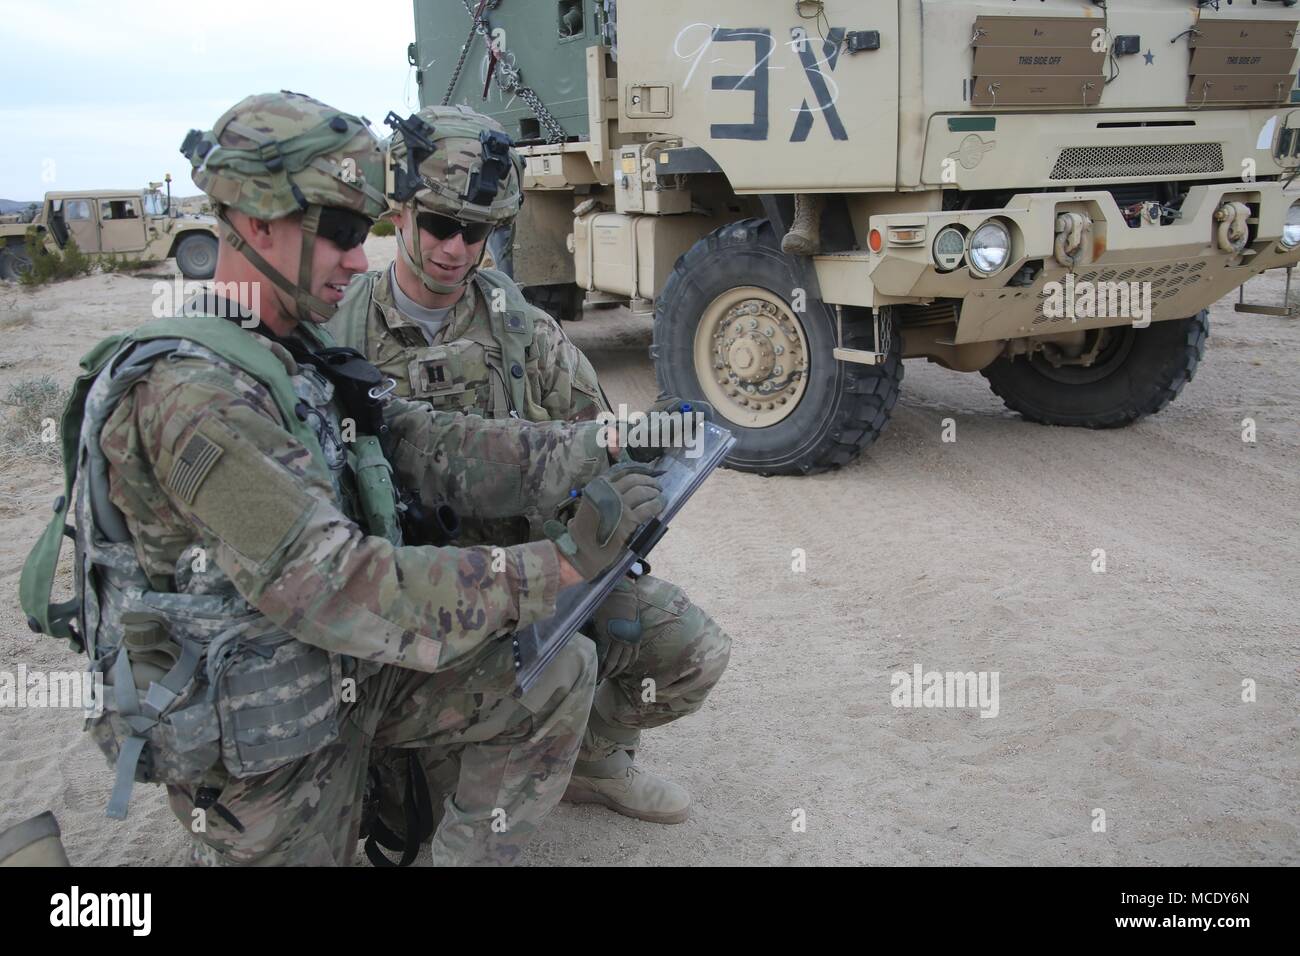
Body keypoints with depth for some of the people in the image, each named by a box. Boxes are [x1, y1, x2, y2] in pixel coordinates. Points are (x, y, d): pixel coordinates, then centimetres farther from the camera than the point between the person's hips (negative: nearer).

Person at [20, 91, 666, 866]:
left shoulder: (302, 359, 3)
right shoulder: (190, 393, -28)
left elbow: (433, 450, -4)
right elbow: (339, 591, -35)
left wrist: (593, 454, -18)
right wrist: (564, 562, -35)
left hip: (342, 677, 8)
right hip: (254, 739, -8)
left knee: (562, 675, 1)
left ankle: (466, 856, 16)